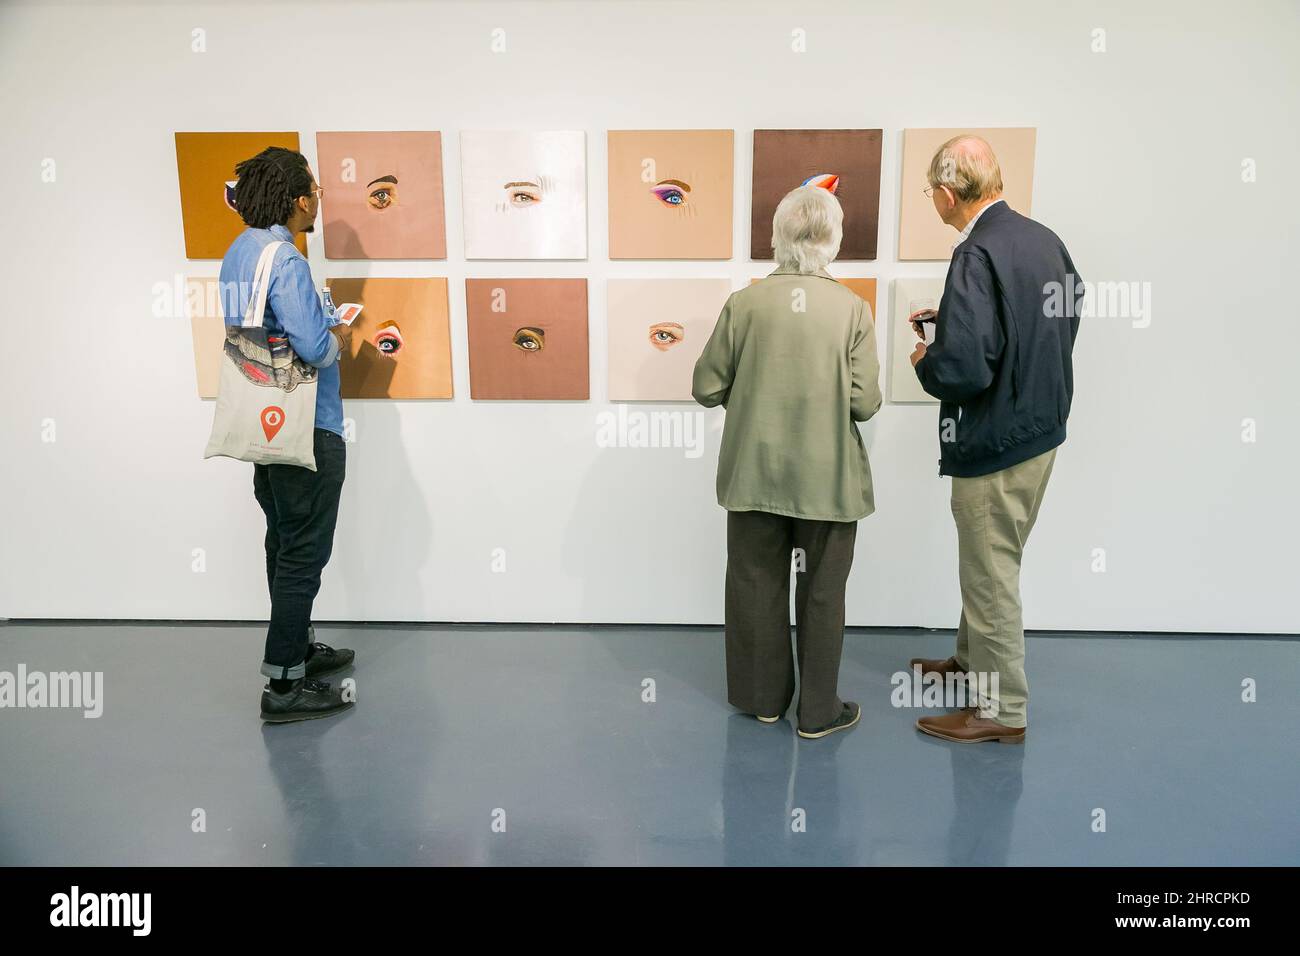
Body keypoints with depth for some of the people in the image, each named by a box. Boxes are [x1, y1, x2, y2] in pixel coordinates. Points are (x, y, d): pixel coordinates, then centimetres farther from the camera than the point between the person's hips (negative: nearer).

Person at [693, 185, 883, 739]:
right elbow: (865, 403, -12)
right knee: (821, 594, 13)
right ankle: (819, 711, 25)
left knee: (757, 586, 17)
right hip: (827, 480, -1)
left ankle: (764, 697, 31)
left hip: (754, 476, 1)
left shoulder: (744, 304, -8)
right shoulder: (852, 310, -10)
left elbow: (707, 389, -5)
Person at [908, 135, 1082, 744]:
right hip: (1042, 427, 9)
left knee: (991, 574, 6)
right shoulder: (1043, 238, 4)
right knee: (989, 562, 24)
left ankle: (1001, 711, 22)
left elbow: (964, 369, -31)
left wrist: (925, 361, -8)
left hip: (995, 444, -9)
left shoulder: (976, 257, -24)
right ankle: (973, 661, 43)